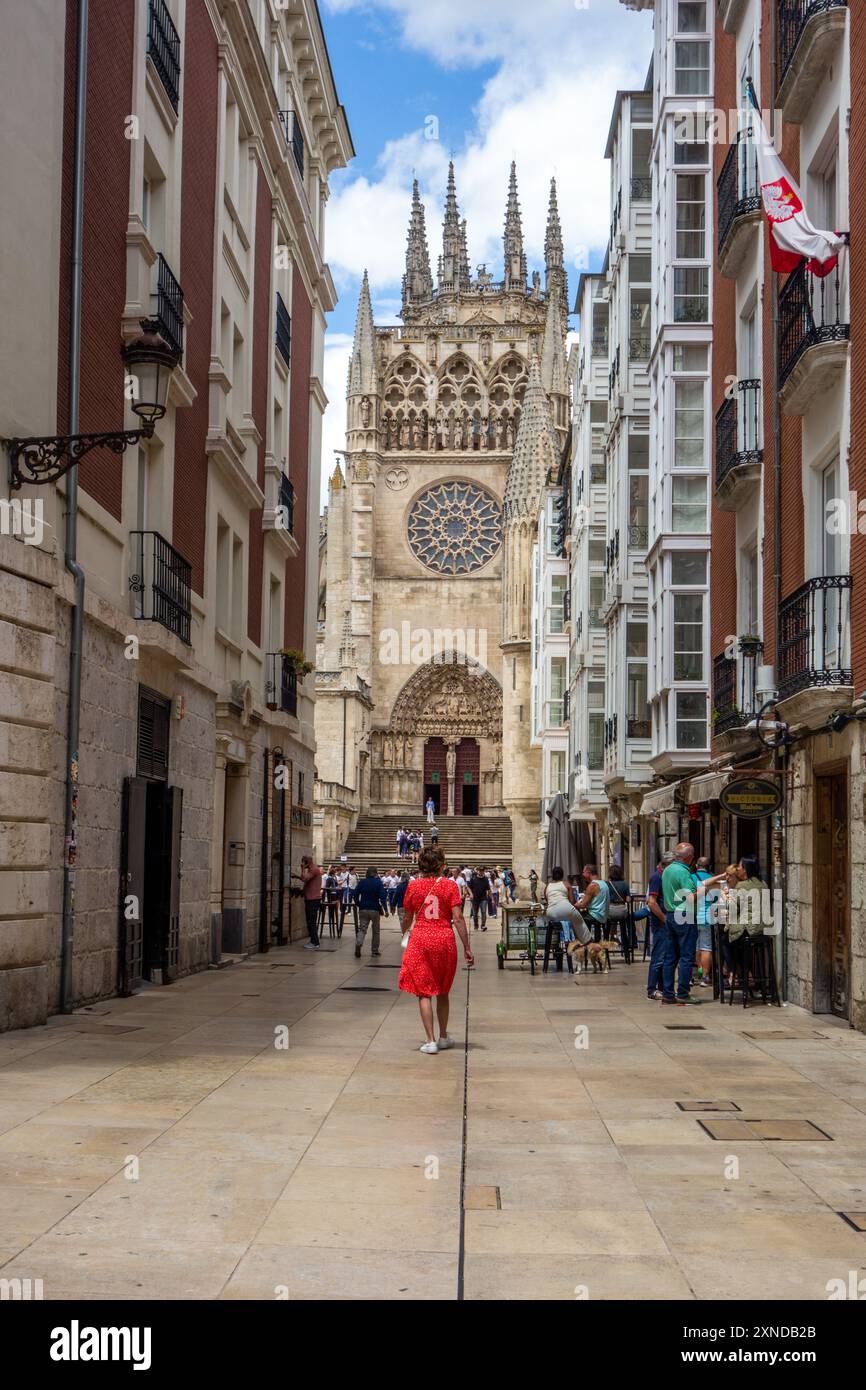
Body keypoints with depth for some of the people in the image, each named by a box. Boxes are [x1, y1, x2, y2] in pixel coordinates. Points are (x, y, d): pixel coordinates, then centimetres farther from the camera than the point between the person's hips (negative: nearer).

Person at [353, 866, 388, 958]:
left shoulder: (362, 882, 3)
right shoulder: (378, 882, -4)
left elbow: (356, 895, 1)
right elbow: (382, 897, -13)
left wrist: (359, 905, 14)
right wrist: (385, 909, -14)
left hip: (363, 909, 2)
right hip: (374, 909, -2)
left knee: (362, 929, 3)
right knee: (376, 931, 13)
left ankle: (358, 944, -26)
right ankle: (375, 950, 15)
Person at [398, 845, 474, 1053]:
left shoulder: (413, 885, 1)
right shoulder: (450, 885, -3)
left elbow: (407, 917, 9)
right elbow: (458, 918, -8)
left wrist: (404, 934, 29)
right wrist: (467, 948, -5)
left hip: (420, 940, -1)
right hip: (444, 940, 1)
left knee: (424, 992, 2)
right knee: (442, 991, 18)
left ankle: (431, 1040, -6)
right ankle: (443, 1037, 29)